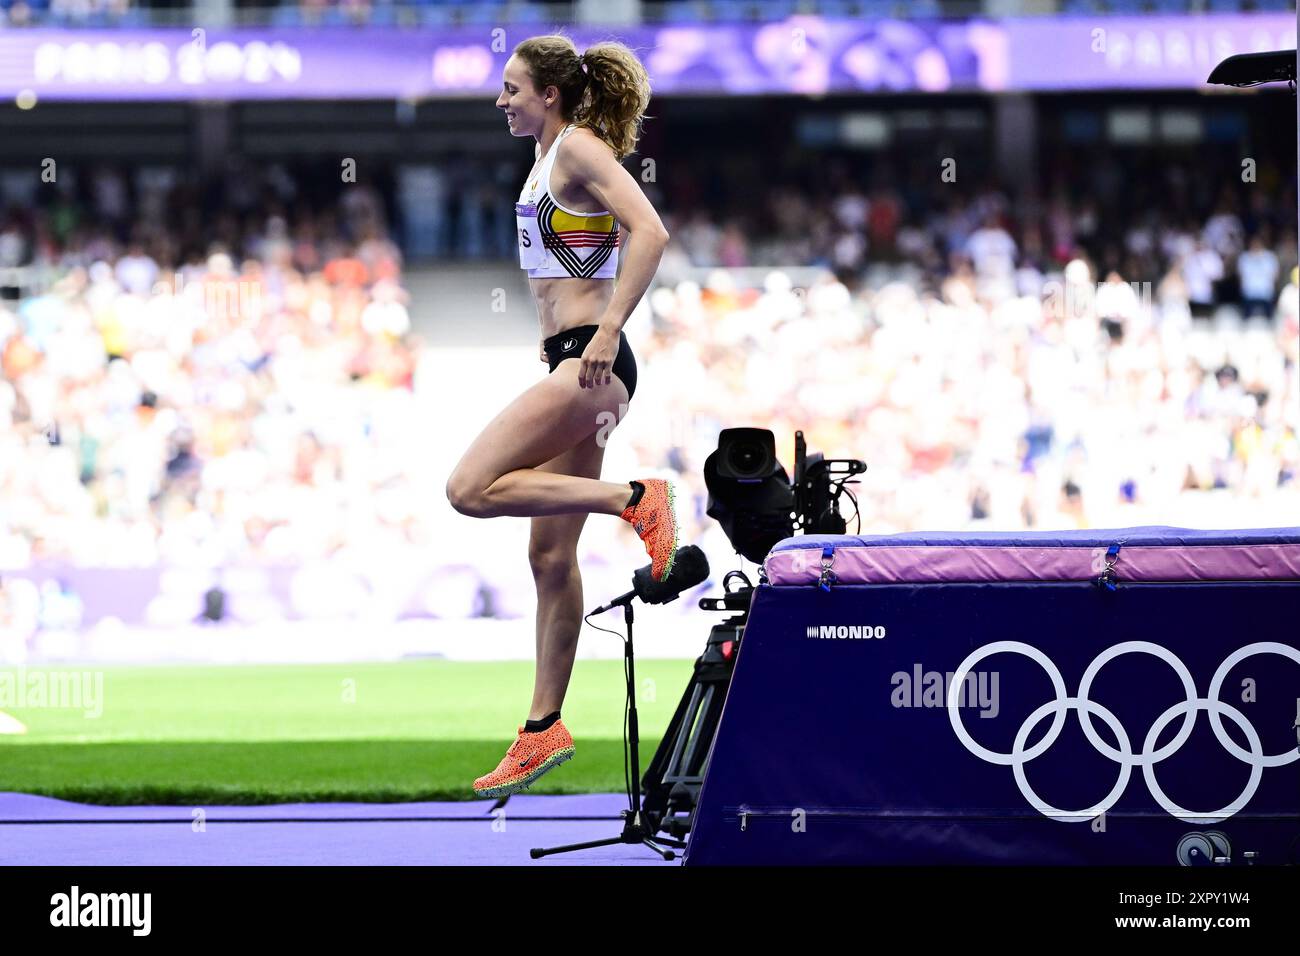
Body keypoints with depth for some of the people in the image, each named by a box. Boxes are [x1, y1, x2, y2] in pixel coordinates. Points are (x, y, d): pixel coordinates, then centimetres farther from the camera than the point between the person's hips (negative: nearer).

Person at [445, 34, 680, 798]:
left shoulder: (580, 148, -9)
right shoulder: (554, 156, 19)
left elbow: (651, 233, -22)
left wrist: (608, 332, -26)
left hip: (590, 362, -10)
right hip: (574, 363, 10)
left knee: (471, 489, -17)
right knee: (551, 554, 9)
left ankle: (635, 500, -13)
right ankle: (545, 729, 12)